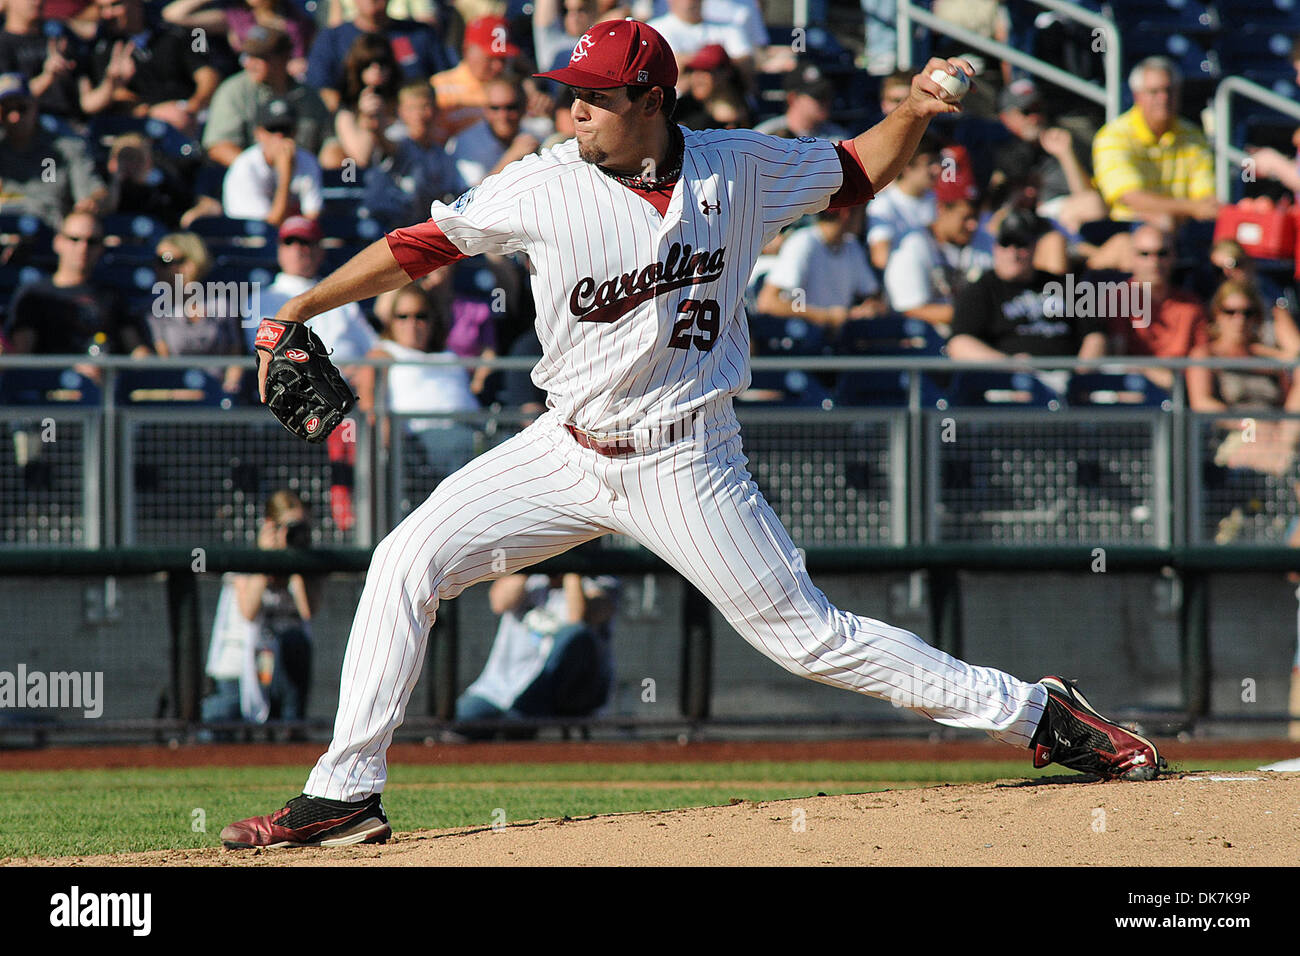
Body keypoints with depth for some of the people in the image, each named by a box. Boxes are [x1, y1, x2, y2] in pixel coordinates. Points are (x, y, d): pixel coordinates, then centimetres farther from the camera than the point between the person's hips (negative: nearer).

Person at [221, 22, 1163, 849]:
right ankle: (346, 794, -2)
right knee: (408, 563, -10)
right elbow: (423, 245, -1)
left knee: (810, 635, -5)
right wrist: (298, 312, -4)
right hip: (567, 453, 2)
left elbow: (861, 168, 8)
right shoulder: (545, 187, -8)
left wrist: (915, 110, -11)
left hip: (687, 466, -2)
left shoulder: (739, 169, -6)